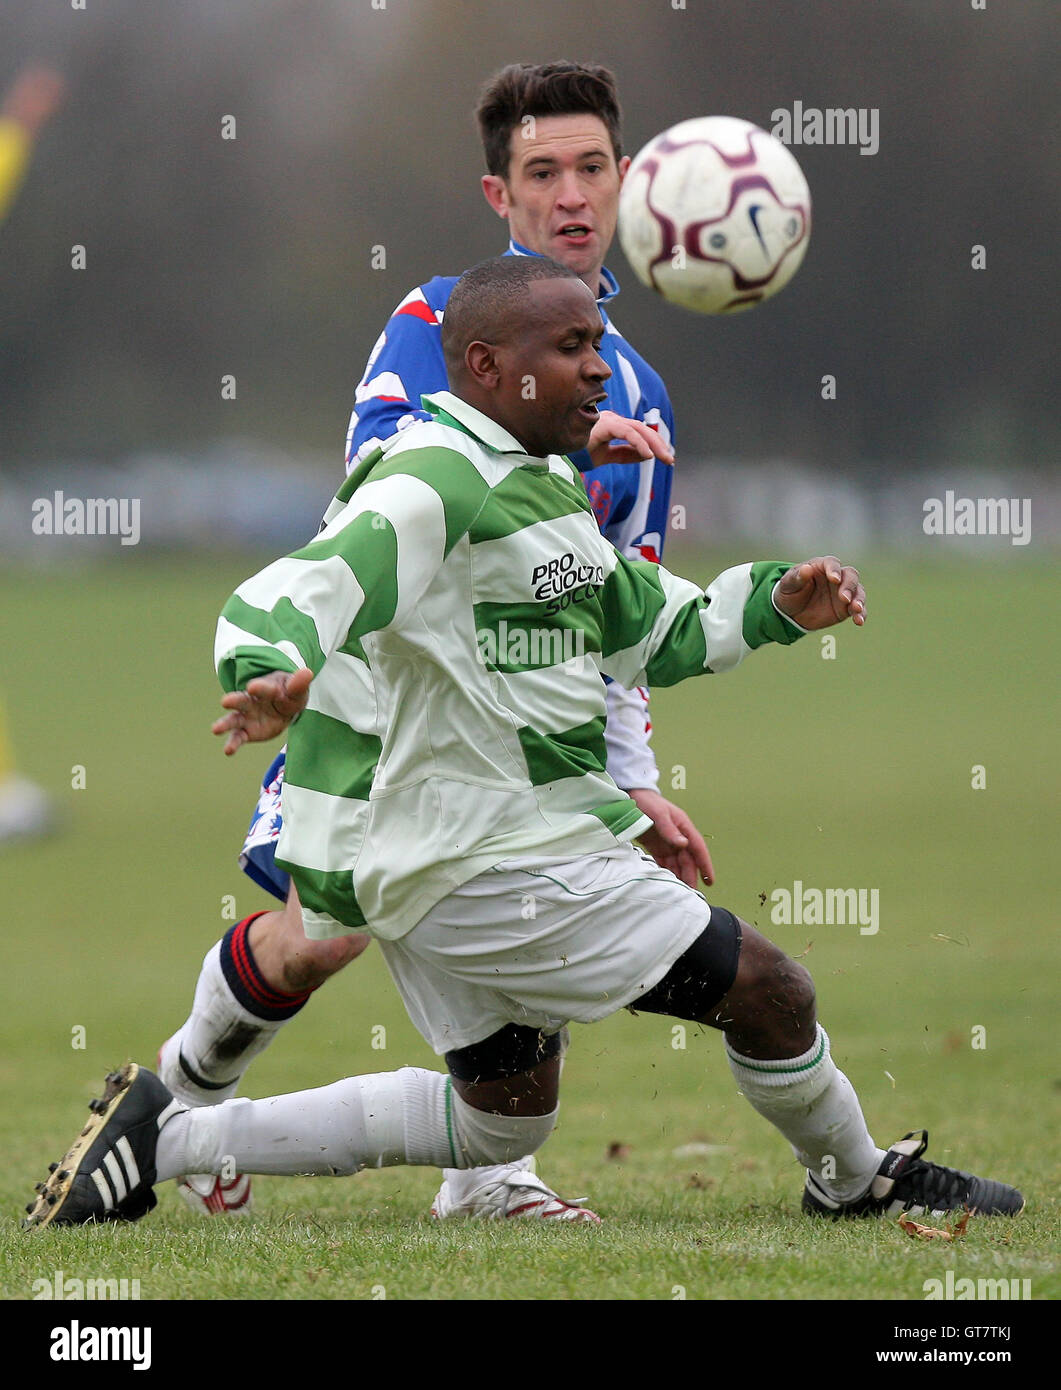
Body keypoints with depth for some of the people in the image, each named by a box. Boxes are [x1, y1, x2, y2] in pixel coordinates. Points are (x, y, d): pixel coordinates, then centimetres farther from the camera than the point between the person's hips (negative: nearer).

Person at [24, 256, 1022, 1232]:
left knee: (501, 1123, 19)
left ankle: (166, 1137, 17)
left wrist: (776, 604, 11)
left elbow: (649, 630, 26)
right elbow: (287, 598, -31)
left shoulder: (539, 484, 16)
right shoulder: (436, 485, -18)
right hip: (496, 861, -11)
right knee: (768, 992, -5)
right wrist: (269, 677, -53)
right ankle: (857, 1182, 23)